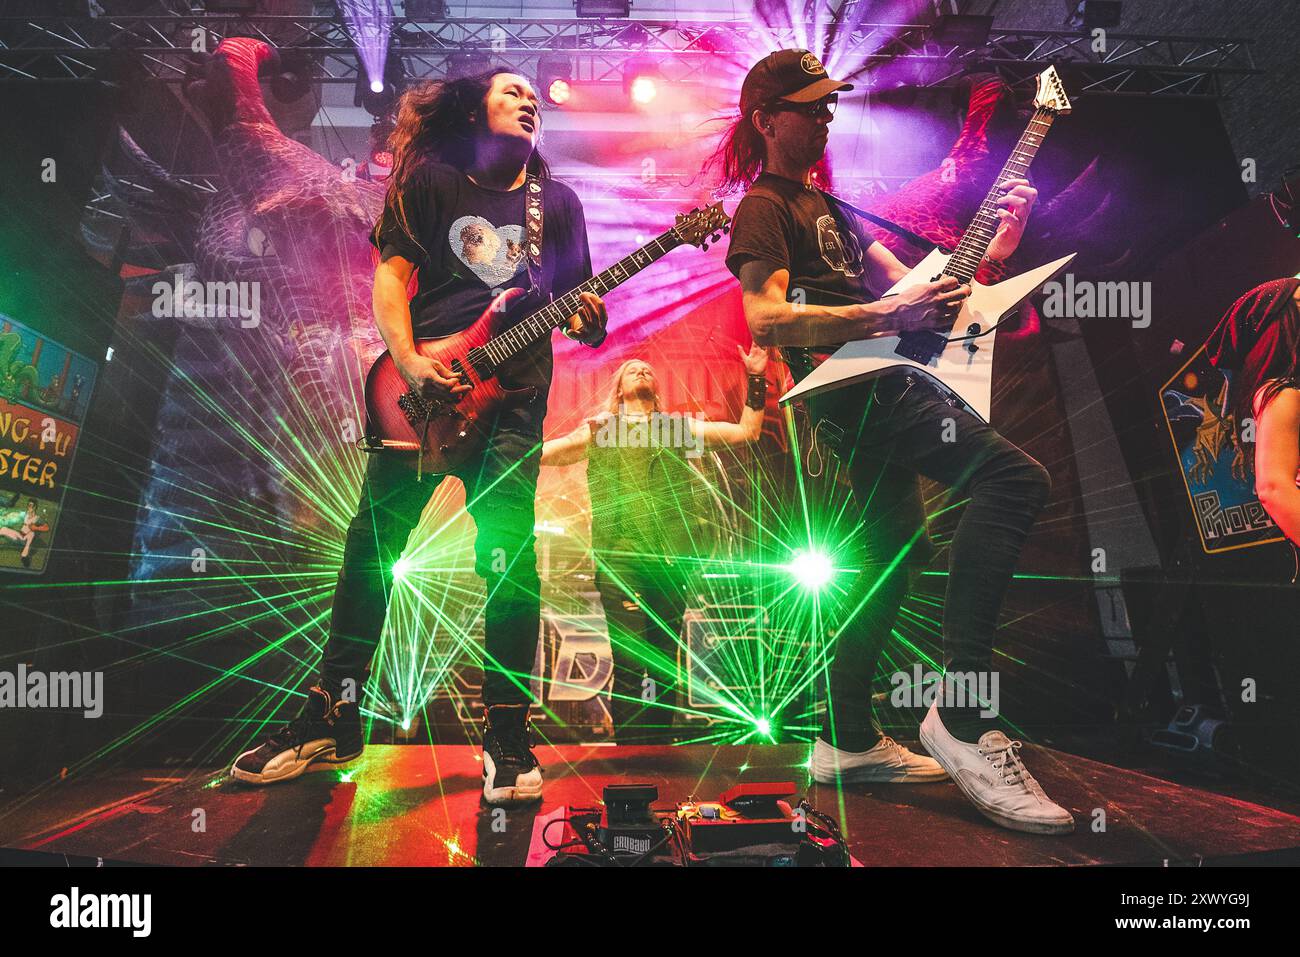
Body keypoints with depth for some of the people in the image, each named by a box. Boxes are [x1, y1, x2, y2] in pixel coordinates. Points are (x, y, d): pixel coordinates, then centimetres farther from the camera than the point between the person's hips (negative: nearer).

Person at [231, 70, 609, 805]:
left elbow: (575, 304, 14)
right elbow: (390, 274, 3)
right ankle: (333, 717, 15)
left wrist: (587, 322, -11)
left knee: (509, 554, -11)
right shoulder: (430, 181, 10)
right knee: (373, 544, 2)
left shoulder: (559, 203, 15)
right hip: (419, 389, 0)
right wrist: (409, 363, -12)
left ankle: (508, 733, -1)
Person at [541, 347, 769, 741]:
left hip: (671, 561, 2)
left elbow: (748, 431, 20)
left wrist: (756, 379, 13)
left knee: (665, 663, 5)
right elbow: (538, 453, 14)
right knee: (629, 661, -9)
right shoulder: (598, 430, 17)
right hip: (620, 558, -2)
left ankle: (660, 743, 15)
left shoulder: (679, 428, 20)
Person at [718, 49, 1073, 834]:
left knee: (899, 552, 14)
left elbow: (907, 281, 25)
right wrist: (885, 316, -24)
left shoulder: (825, 205, 28)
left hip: (878, 386, 10)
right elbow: (766, 319, -18)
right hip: (853, 386, -10)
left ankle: (849, 741, 25)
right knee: (1015, 477, -24)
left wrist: (999, 243, 11)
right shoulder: (763, 207, -1)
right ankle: (963, 720, -24)